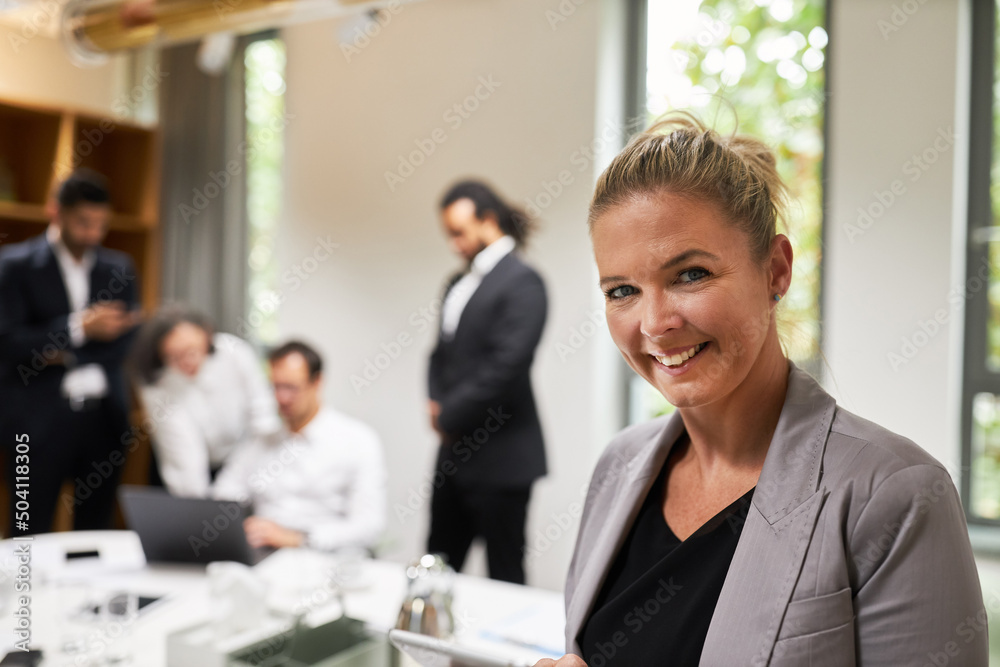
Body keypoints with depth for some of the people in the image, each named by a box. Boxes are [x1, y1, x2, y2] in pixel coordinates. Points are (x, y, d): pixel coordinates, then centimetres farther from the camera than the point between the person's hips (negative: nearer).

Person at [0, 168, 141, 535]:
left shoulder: (119, 268, 11)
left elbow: (128, 340, 5)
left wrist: (69, 355, -9)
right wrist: (79, 328, -18)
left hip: (103, 419, 3)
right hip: (38, 422, -3)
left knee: (96, 536, 9)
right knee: (29, 538, 1)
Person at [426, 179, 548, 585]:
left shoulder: (522, 282, -12)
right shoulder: (458, 284, 16)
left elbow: (506, 367, -19)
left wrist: (450, 416, -11)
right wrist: (436, 402, 1)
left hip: (500, 458, -8)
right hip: (455, 453, 8)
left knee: (504, 575, 3)